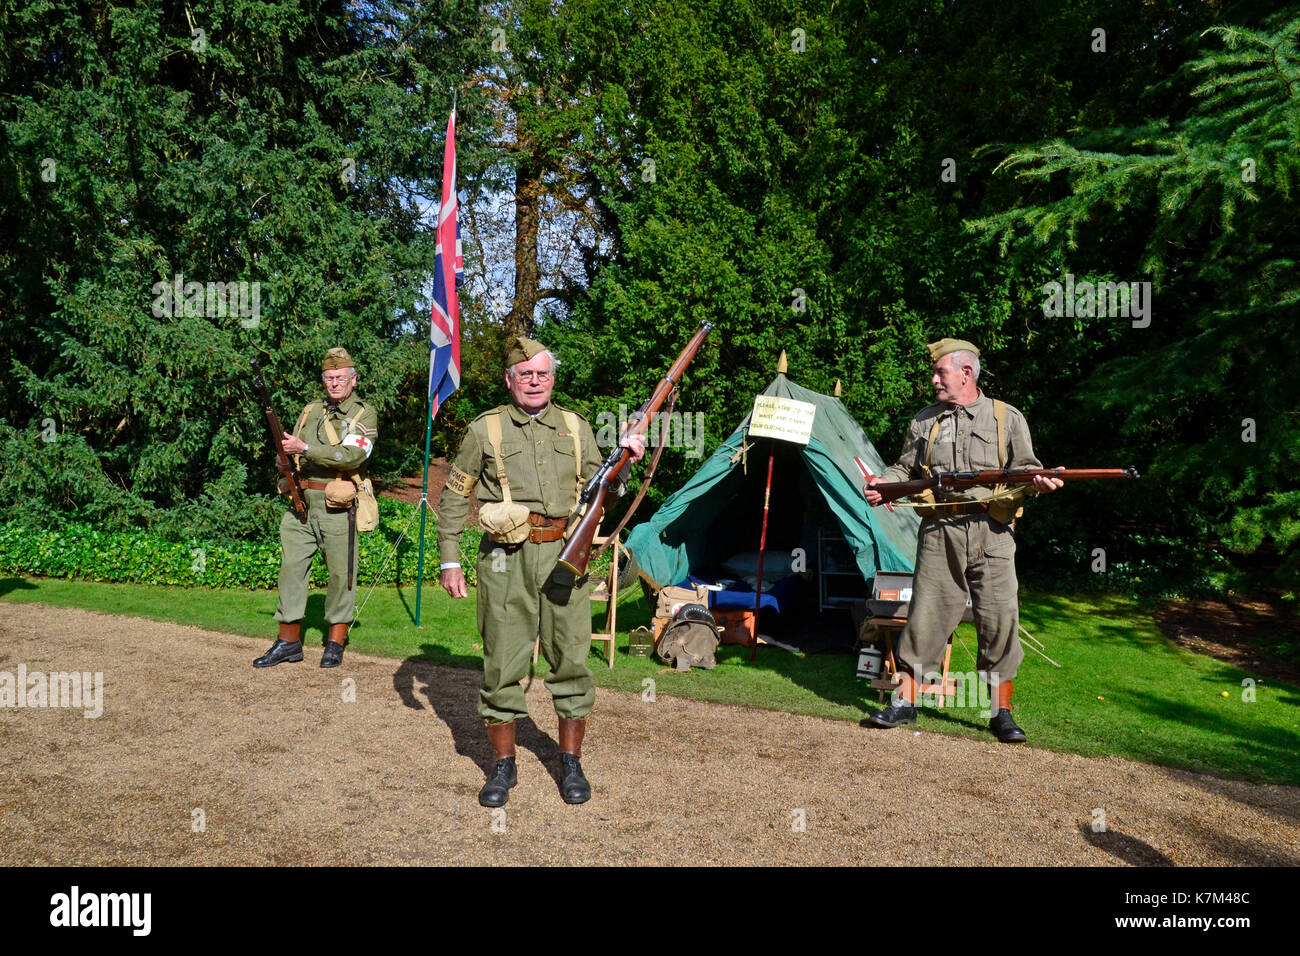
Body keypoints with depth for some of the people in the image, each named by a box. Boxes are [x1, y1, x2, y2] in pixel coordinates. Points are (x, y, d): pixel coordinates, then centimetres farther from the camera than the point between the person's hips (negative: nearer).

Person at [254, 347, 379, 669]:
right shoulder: (310, 411, 15)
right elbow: (291, 453, 23)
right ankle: (288, 642, 14)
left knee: (340, 574, 2)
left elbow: (353, 455, -18)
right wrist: (286, 459, -1)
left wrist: (306, 449, -20)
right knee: (291, 568, 5)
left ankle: (336, 643, 14)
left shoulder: (365, 415, -2)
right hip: (301, 502, 5)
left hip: (337, 507, -5)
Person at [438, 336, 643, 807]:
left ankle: (570, 762, 19)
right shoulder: (486, 428, 7)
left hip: (564, 555, 2)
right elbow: (454, 497, 9)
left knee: (571, 659, 4)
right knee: (503, 663, 3)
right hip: (506, 558, -2)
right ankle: (503, 764, 19)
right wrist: (449, 559, 4)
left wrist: (624, 462, -1)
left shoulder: (576, 427, 14)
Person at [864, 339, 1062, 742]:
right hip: (939, 532, 2)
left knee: (999, 620, -1)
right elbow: (906, 470, 19)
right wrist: (884, 483, -1)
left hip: (991, 533, -1)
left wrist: (1037, 482, -14)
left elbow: (1024, 467, 8)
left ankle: (1001, 713, 12)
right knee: (925, 615, 0)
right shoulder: (924, 421, 16)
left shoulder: (1007, 418, 9)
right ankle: (905, 702, 10)